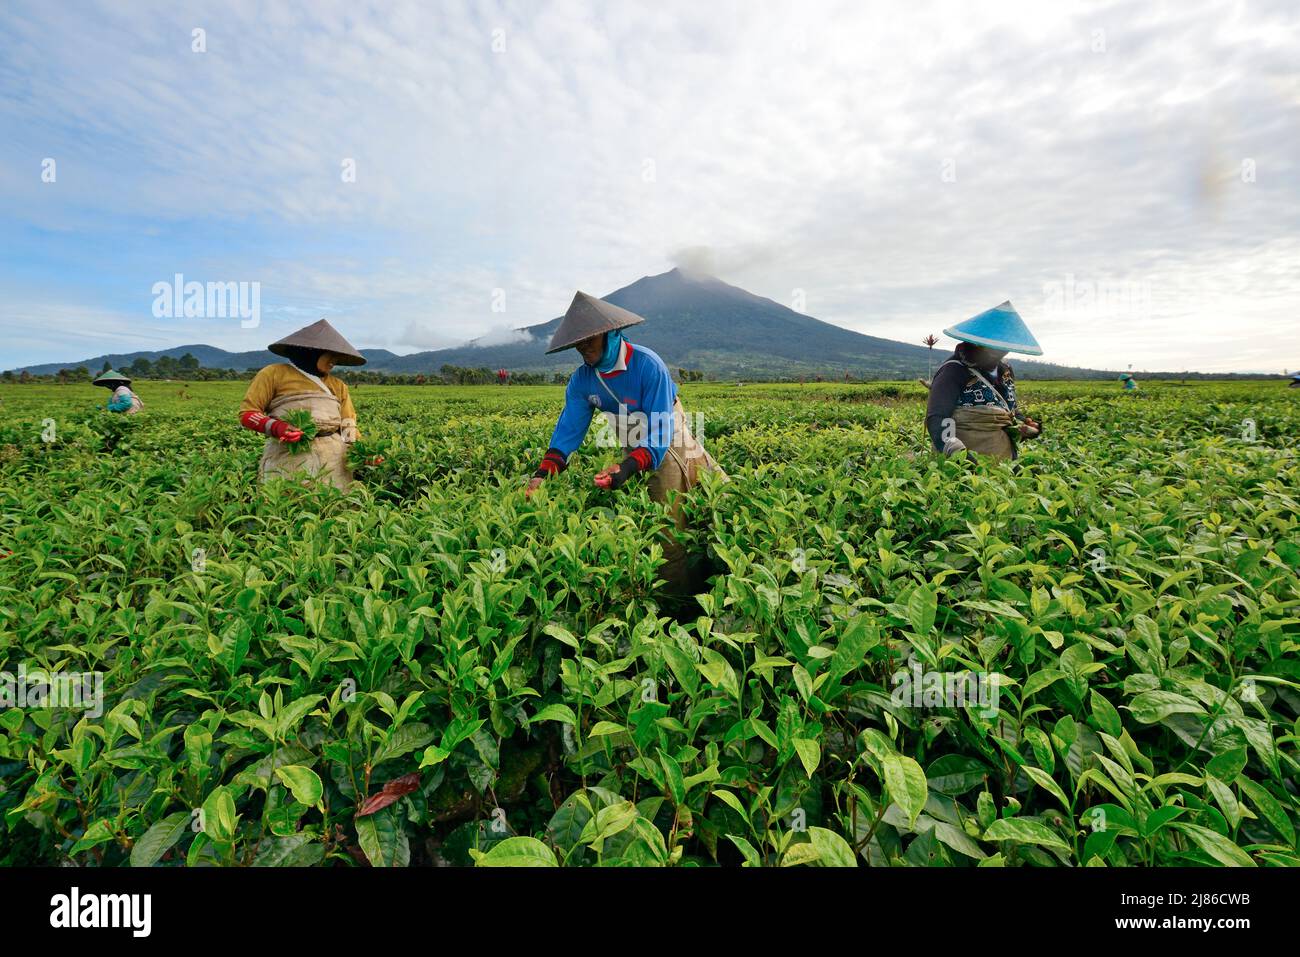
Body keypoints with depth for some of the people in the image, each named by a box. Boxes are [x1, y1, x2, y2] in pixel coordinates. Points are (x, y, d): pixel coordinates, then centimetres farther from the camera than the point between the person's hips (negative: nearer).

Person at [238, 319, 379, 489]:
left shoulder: (338, 385, 22)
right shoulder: (274, 373, 9)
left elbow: (348, 425, 19)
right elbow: (247, 413, 6)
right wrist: (275, 427, -13)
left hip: (334, 455, 3)